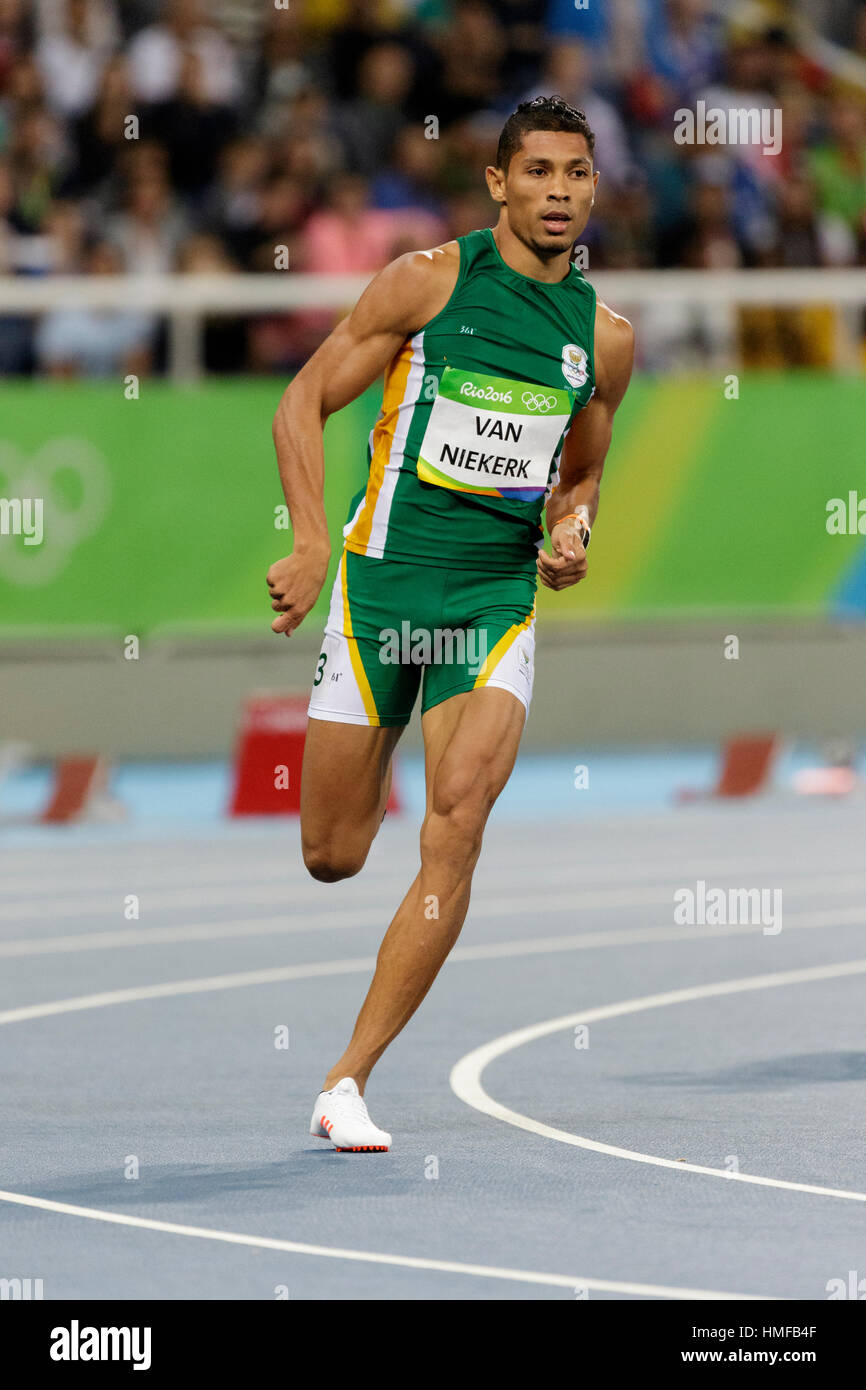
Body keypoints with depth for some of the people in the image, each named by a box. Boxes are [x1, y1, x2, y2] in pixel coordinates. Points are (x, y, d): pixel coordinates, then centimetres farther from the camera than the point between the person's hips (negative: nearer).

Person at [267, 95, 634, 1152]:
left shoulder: (604, 336, 7)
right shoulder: (429, 281, -5)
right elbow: (304, 403, -2)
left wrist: (570, 532, 0)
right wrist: (311, 544, -14)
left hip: (499, 600, 2)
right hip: (383, 581, -2)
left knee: (457, 824, -20)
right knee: (331, 859, 2)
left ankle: (348, 1083, -16)